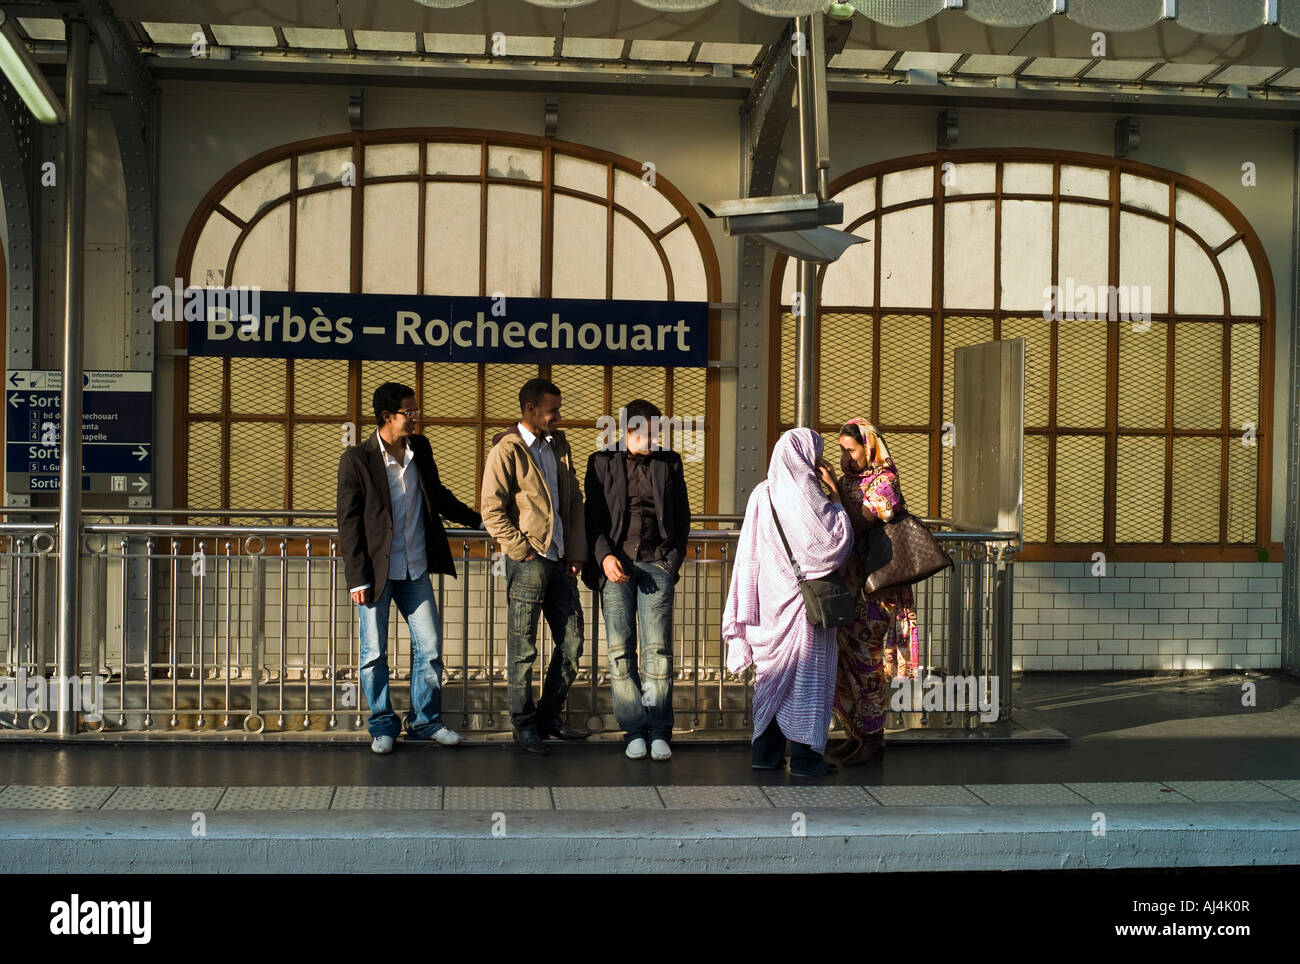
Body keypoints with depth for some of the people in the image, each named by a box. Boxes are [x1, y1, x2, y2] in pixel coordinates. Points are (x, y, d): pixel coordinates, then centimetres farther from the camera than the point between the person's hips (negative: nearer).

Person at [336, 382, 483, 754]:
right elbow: (349, 521, -9)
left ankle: (425, 720, 21)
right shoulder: (357, 459, -9)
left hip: (415, 570, 5)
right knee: (374, 653, 4)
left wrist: (479, 519, 21)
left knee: (430, 646, 7)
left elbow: (438, 496, 21)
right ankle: (382, 725, 19)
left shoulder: (421, 449, 5)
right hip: (376, 572, -5)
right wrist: (357, 578, -12)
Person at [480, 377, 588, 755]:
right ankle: (524, 725, 12)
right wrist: (523, 551, -12)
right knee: (522, 649, 1)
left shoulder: (558, 445, 14)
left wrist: (576, 553, 8)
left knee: (571, 642, 10)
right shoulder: (507, 450, -6)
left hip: (560, 560, 7)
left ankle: (549, 716, 23)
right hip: (528, 562, -7)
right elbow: (491, 510, -10)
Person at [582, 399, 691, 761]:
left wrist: (673, 560, 6)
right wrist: (604, 556, -8)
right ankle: (633, 729, 5)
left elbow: (682, 517, 16)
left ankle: (658, 730, 1)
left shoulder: (669, 463, 12)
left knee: (658, 650, -7)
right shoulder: (603, 463, 8)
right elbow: (592, 517, 6)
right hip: (615, 562, 0)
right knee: (621, 650, -3)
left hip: (656, 562, 0)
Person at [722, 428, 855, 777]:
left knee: (772, 670, 13)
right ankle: (803, 755, 1)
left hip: (769, 597, 6)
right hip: (802, 594, -6)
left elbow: (750, 555, 9)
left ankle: (765, 751, 16)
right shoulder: (804, 491, -12)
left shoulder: (762, 493, 7)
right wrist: (835, 495, -1)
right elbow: (837, 537, -11)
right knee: (806, 671, -1)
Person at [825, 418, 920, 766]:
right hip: (845, 585, 8)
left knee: (866, 663, -4)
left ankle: (873, 741, 5)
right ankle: (855, 735, 20)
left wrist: (834, 491, -21)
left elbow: (857, 527, -20)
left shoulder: (884, 483, -9)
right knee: (843, 663, 9)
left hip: (872, 590, -8)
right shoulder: (848, 481, 13)